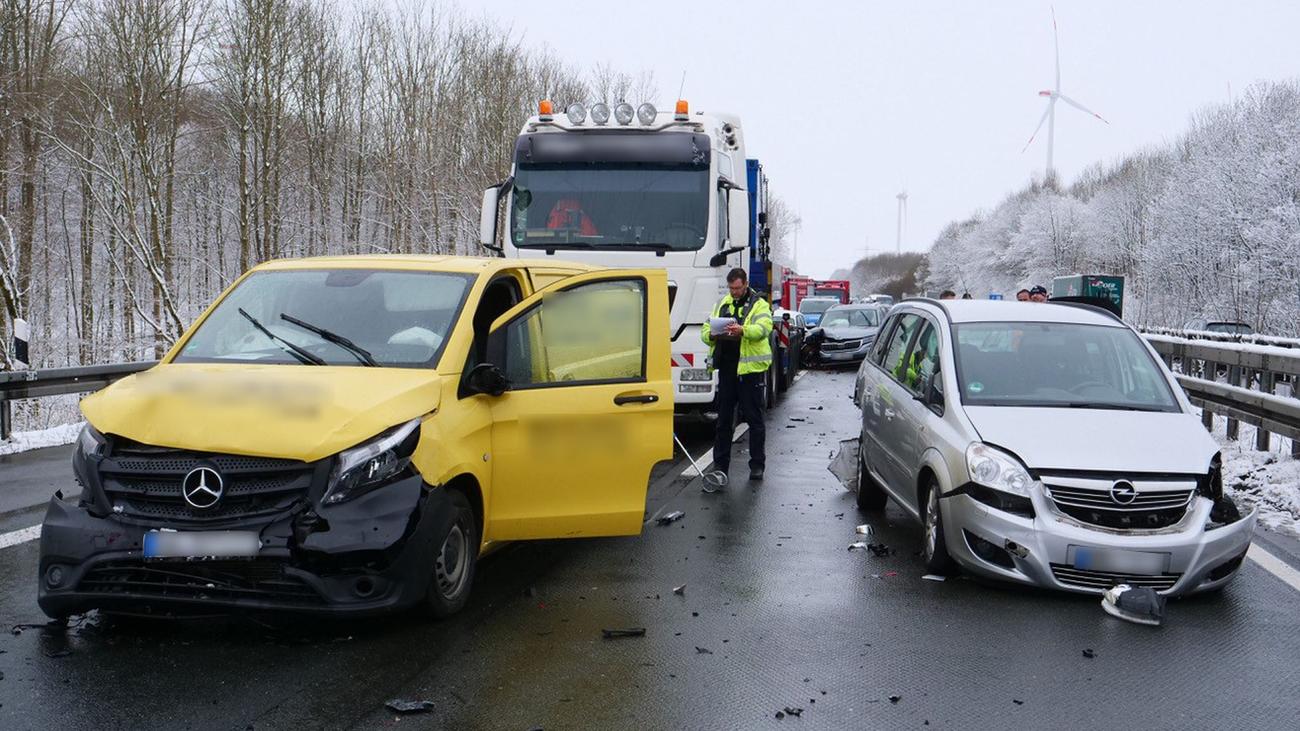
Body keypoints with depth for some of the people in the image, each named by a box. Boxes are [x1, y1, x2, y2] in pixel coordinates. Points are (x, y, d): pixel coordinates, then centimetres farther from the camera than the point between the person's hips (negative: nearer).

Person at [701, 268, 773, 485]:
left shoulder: (759, 305, -1)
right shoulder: (722, 305, 16)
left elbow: (763, 327, -19)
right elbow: (705, 329, 16)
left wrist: (742, 330, -39)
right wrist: (710, 335, -9)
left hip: (750, 369, -5)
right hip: (726, 367, 5)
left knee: (754, 418, 2)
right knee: (724, 419, 9)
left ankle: (757, 465, 9)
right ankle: (720, 465, 15)